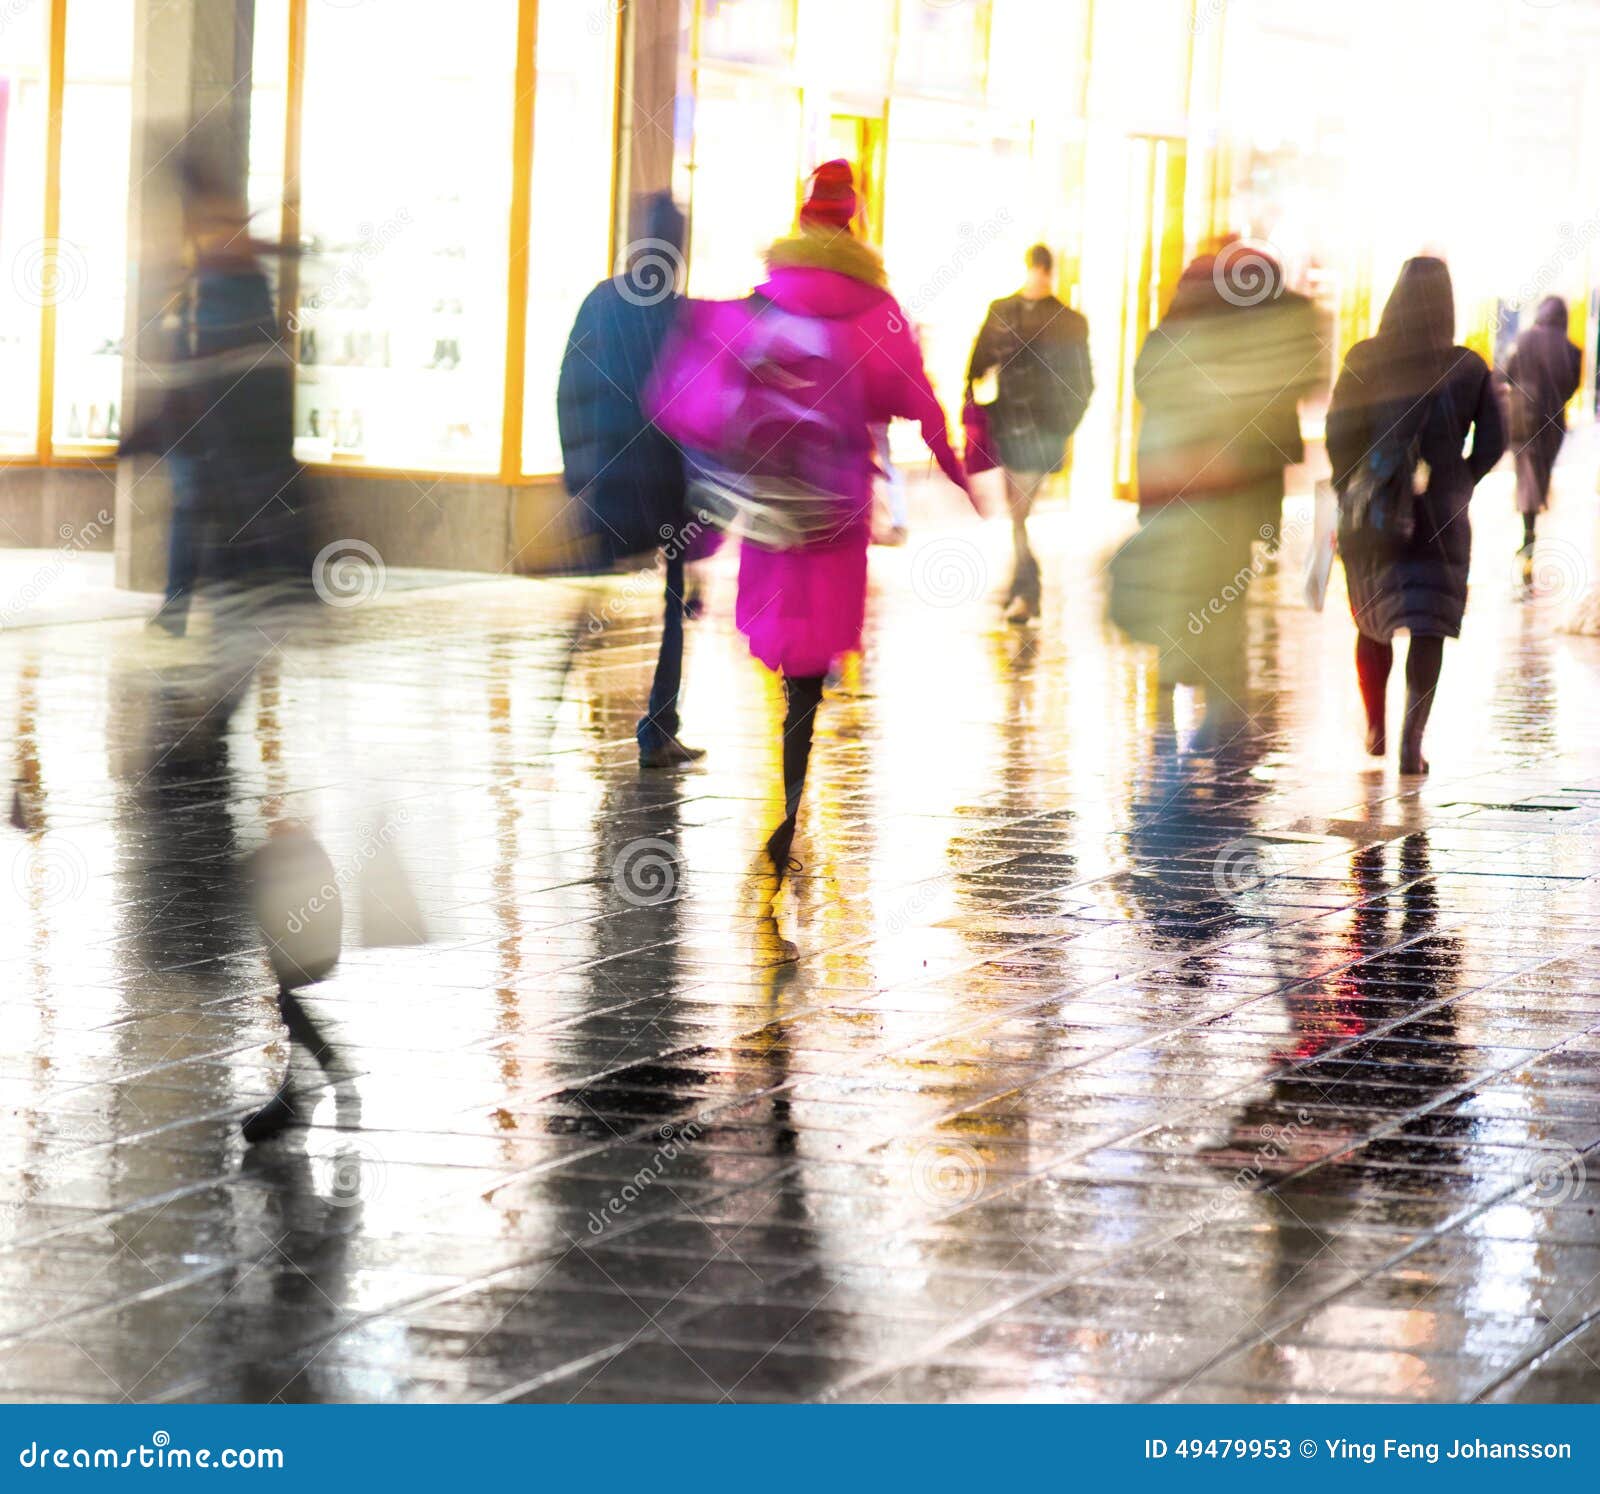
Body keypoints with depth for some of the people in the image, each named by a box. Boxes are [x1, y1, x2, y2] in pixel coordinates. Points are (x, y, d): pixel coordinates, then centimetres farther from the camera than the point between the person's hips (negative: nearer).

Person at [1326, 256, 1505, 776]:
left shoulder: (1363, 360, -6)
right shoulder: (1468, 367, -4)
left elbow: (1338, 433, -12)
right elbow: (1492, 441, -3)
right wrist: (1458, 487, 12)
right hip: (1440, 514, -1)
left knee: (1374, 622, 20)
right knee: (1427, 627, 0)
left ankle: (1376, 729, 31)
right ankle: (1412, 741, -16)